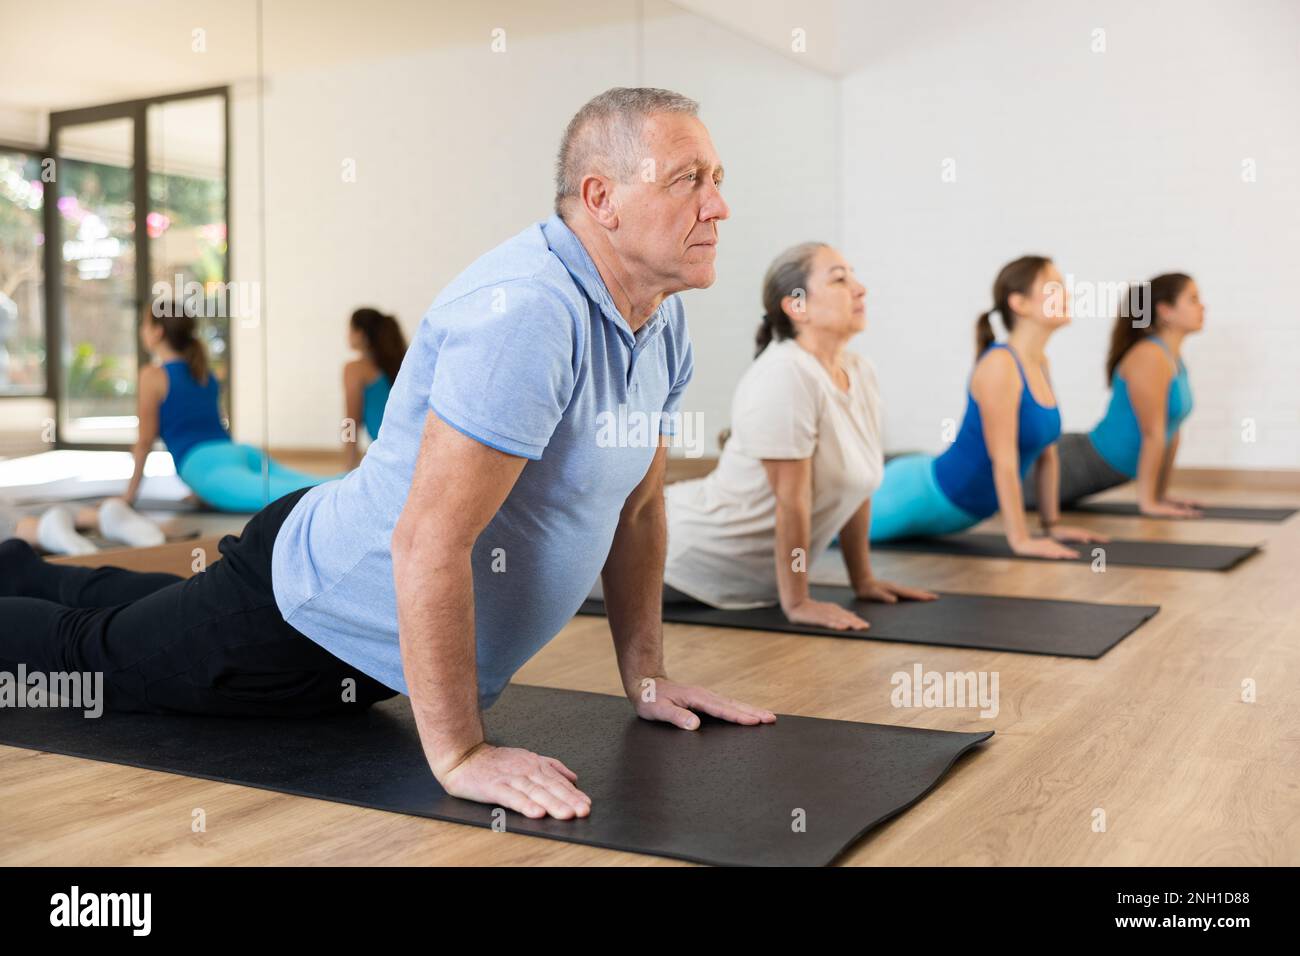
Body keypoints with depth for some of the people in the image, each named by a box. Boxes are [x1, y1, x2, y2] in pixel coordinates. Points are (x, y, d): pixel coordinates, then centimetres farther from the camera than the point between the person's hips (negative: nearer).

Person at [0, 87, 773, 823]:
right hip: (313, 622, -9)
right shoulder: (524, 311, -35)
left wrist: (645, 675, 4)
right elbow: (429, 541, -37)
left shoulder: (665, 321, -4)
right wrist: (458, 753, -32)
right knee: (88, 656, 16)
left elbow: (637, 503, 7)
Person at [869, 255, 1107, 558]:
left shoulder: (1039, 362, 3)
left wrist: (1052, 524, 11)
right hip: (922, 496, -9)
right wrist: (1020, 539, -24)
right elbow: (1004, 460, -25)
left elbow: (1046, 452, 11)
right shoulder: (999, 365, -24)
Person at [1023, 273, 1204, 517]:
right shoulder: (1150, 358, -19)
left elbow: (1172, 430, 15)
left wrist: (1161, 493, 16)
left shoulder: (1174, 357, 10)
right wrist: (1147, 501, -17)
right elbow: (1153, 434, -19)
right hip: (1083, 463, -10)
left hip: (1094, 467, 10)